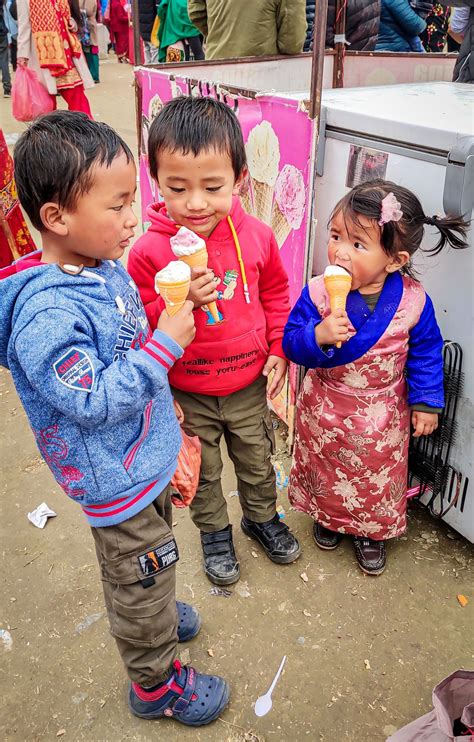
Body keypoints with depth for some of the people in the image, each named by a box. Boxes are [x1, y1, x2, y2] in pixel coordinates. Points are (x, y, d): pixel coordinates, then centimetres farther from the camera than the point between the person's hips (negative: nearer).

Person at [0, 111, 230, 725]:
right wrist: (164, 346, -29)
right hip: (116, 477, -8)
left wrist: (161, 398, 18)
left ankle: (153, 612, 59)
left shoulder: (104, 266, -3)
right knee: (140, 572, 13)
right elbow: (91, 401, -29)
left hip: (146, 454, 8)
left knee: (148, 556, 31)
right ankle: (155, 683, 39)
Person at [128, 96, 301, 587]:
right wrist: (179, 299, -33)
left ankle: (262, 518, 54)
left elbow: (275, 293, 5)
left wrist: (278, 349, 1)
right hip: (186, 395, -2)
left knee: (257, 461, 25)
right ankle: (214, 533, 49)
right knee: (202, 473, 21)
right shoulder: (149, 251, -21)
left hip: (249, 384, 2)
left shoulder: (255, 237, -12)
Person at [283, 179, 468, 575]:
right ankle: (327, 517, 53)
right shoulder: (318, 293, -22)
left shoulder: (413, 300, -20)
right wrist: (318, 336, -38)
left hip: (382, 416, 0)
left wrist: (426, 401, -3)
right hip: (325, 409, 0)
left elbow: (425, 352, -5)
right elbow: (291, 343, -17)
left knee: (378, 479, 20)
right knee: (325, 471, 23)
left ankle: (370, 532, 48)